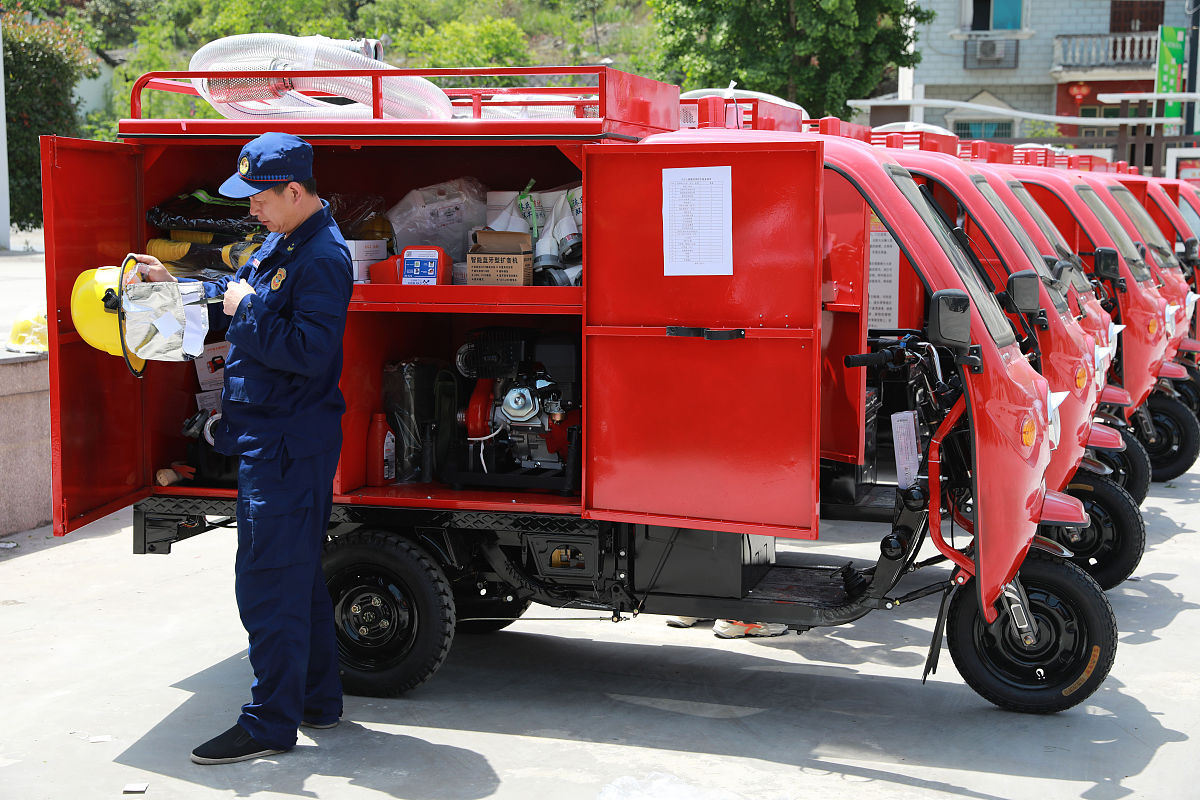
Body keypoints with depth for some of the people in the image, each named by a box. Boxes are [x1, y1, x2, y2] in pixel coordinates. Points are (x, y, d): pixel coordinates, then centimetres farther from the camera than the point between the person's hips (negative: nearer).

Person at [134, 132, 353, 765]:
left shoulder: (321, 257, -18)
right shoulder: (282, 243, 13)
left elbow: (310, 351, -27)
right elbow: (236, 292, 24)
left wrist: (247, 312, -18)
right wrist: (175, 285, 14)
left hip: (288, 446, -11)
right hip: (272, 438, 11)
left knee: (268, 583, -5)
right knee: (298, 575, 18)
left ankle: (270, 724, 3)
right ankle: (318, 701, 30)